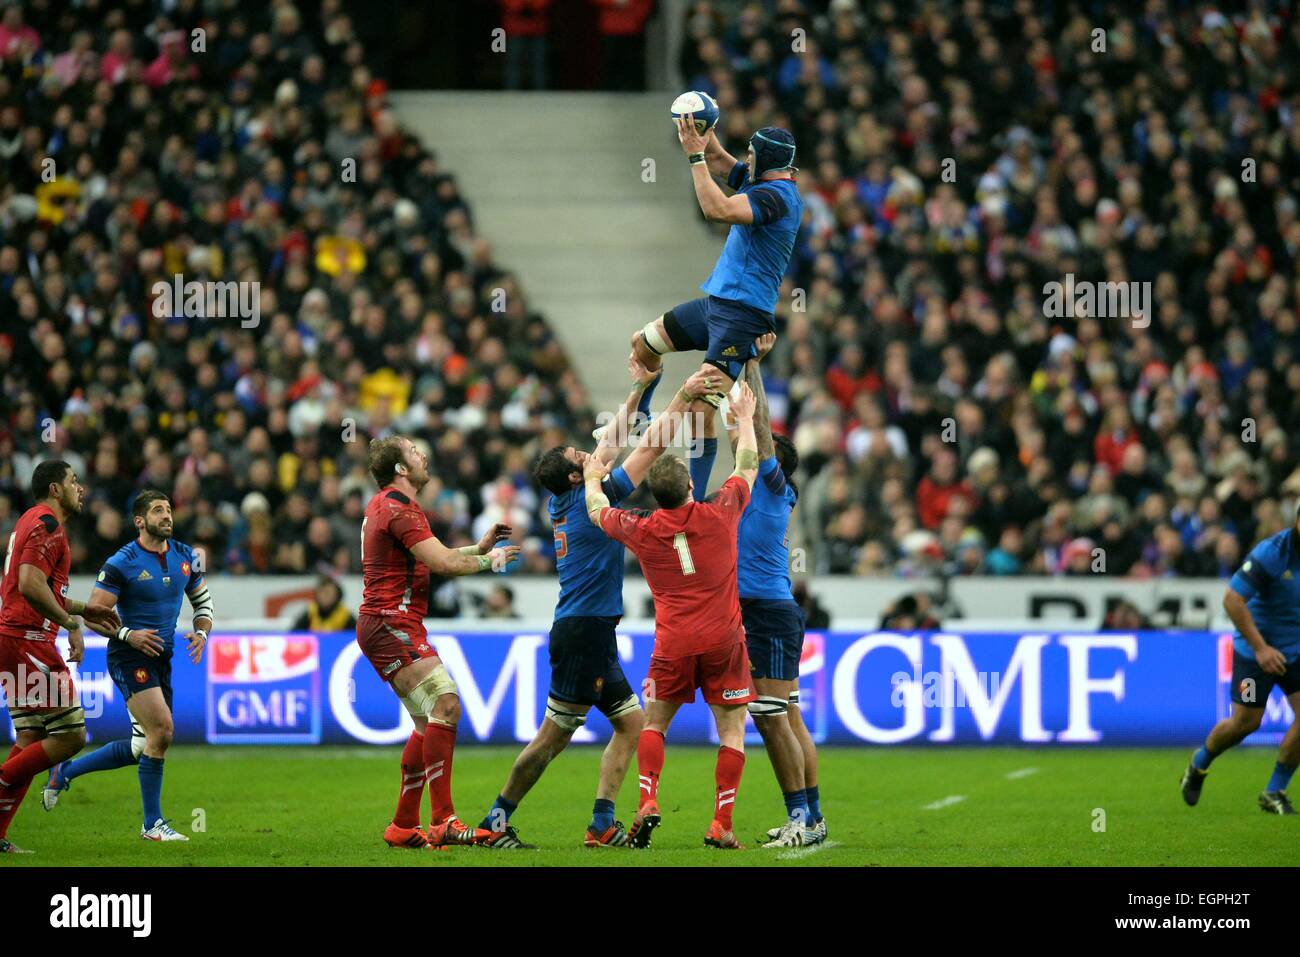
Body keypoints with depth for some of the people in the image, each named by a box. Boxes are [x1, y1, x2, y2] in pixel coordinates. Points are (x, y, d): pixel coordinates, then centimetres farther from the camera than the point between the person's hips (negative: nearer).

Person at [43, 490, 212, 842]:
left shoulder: (185, 557, 7)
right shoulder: (122, 563, -12)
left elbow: (203, 601, 19)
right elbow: (93, 612, -10)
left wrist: (201, 632, 0)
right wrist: (128, 634, -24)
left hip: (161, 659, 7)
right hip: (129, 657, -7)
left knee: (143, 746, 9)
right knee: (162, 729, -20)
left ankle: (66, 771, 27)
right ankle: (152, 823, -9)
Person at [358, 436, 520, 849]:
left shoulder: (383, 505, 20)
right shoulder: (399, 510, -13)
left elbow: (434, 558, 30)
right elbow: (444, 562, -20)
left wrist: (480, 546, 24)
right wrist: (488, 560, -3)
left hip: (394, 626, 11)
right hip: (391, 625, -11)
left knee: (429, 722, 12)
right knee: (445, 705, -21)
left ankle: (403, 826, 15)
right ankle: (442, 822, -26)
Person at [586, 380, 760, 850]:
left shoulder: (642, 531, -1)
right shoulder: (719, 514, -3)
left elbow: (597, 511, 20)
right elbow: (747, 467, 15)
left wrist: (593, 478, 40)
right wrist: (745, 419, 29)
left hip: (672, 644, 1)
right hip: (724, 640, -1)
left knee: (654, 723, 14)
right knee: (732, 729, 3)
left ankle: (647, 802, -6)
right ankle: (721, 825, -6)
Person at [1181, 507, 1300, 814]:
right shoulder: (1271, 553, -24)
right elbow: (1232, 599, -24)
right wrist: (1260, 647, -24)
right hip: (1255, 649, -4)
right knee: (1245, 723, 0)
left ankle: (1274, 793, 3)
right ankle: (1199, 765, 32)